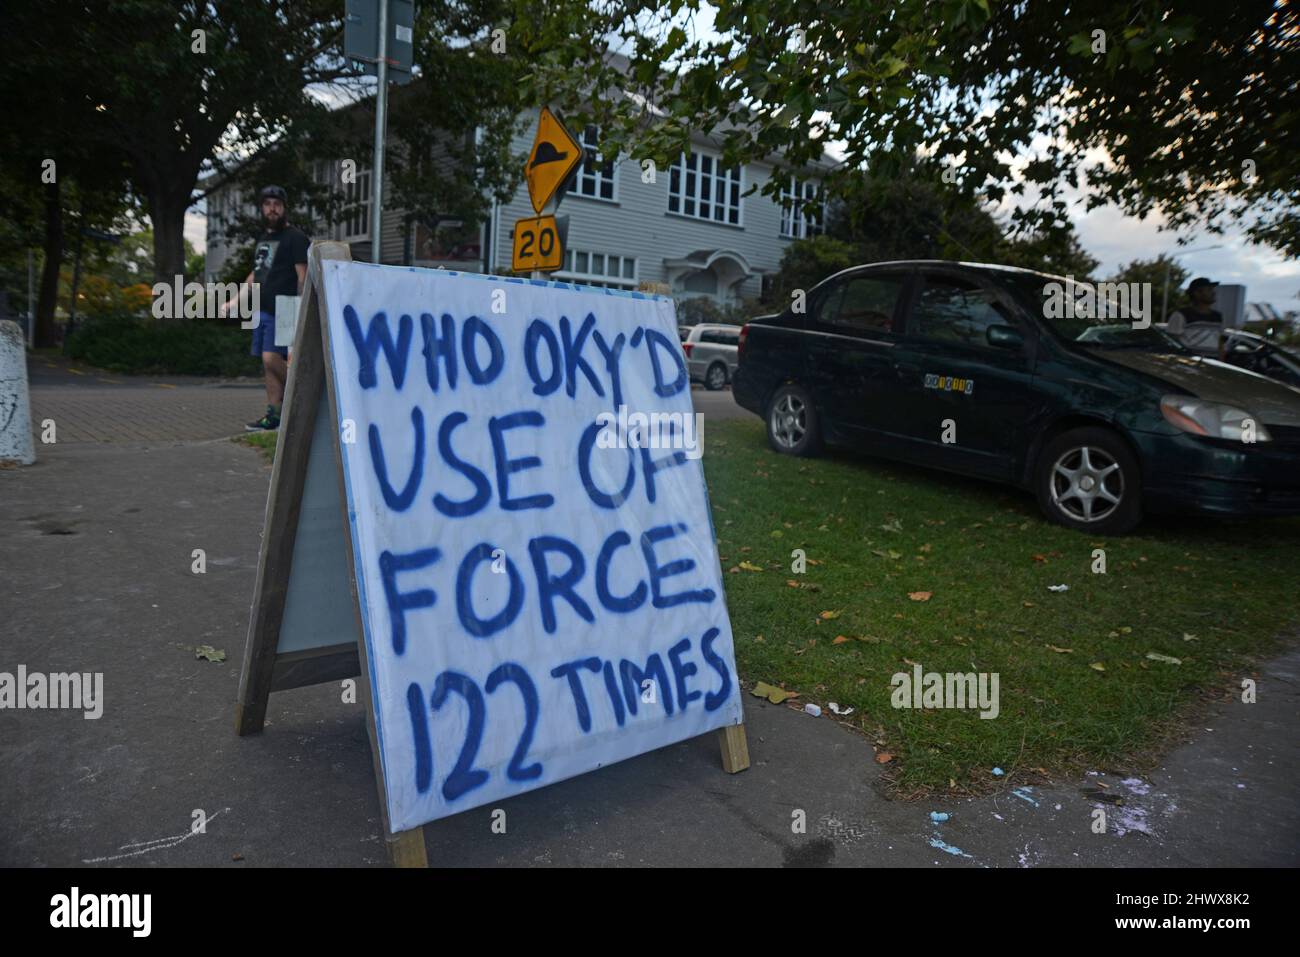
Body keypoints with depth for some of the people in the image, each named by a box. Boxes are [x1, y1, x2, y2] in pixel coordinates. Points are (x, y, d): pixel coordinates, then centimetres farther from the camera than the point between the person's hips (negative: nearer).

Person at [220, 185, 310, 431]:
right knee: (269, 364, 6)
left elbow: (303, 276, -12)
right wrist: (235, 300, 22)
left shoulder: (295, 237, -4)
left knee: (271, 358, -18)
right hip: (262, 310, 8)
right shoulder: (263, 238, 21)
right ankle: (274, 415, 9)